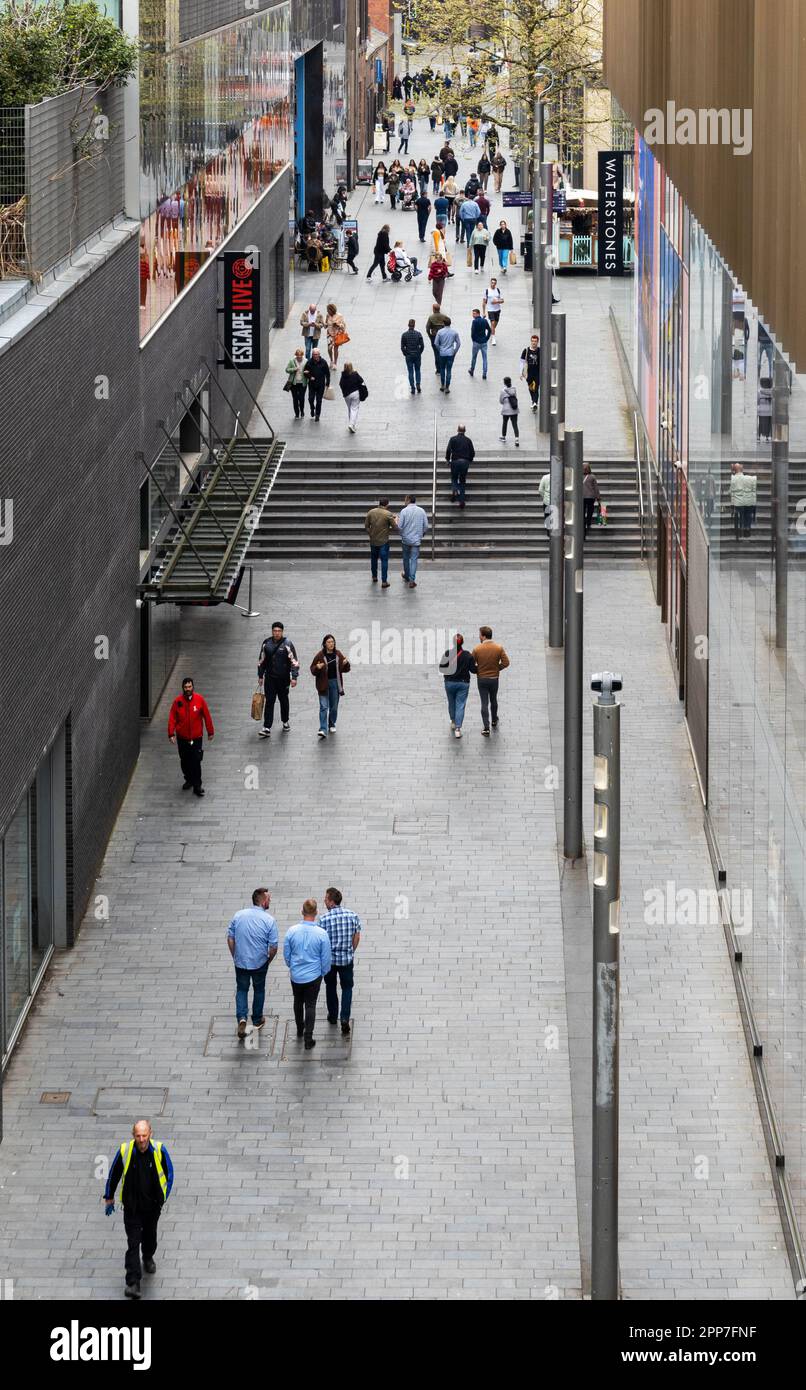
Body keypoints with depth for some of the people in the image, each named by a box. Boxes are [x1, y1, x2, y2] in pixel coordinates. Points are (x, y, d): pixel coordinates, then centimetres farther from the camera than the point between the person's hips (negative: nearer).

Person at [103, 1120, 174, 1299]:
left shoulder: (159, 1150, -15)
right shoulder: (125, 1150, -16)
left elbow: (169, 1174, 0)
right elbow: (114, 1173, 0)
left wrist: (163, 1198, 0)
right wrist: (109, 1197, 9)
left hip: (153, 1204, 2)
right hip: (132, 1205, -2)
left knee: (150, 1235, 24)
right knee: (133, 1243, -8)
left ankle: (148, 1258, 55)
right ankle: (133, 1283, -10)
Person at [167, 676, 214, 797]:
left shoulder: (199, 700, -8)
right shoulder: (178, 701, -6)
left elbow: (207, 716, 0)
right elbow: (172, 718, -4)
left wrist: (210, 732, 4)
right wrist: (171, 734, -12)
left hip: (196, 737, -2)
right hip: (182, 738, 2)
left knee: (196, 762, -5)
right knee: (185, 761, 14)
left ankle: (197, 786, 1)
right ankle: (189, 780, 35)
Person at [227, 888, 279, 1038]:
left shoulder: (239, 915, -9)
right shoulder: (269, 920, -17)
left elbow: (230, 938, -2)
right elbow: (273, 947, -14)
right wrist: (269, 961, 6)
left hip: (241, 962, 1)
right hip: (260, 962, -1)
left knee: (241, 989, 16)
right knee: (259, 990, 20)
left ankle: (241, 1018, -4)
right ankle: (257, 1020, 34)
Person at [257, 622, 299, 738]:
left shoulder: (287, 644, -9)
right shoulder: (266, 643, 2)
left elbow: (294, 661, -8)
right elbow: (261, 661, 11)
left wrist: (294, 677, -13)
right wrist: (260, 676, 11)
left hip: (283, 678, -2)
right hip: (269, 678, 2)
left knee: (283, 700, 14)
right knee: (269, 702, -4)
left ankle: (285, 722, 35)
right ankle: (267, 728, -6)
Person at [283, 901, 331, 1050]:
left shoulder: (292, 931, -14)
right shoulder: (321, 934, -19)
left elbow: (286, 954, -1)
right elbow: (326, 958, -9)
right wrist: (323, 972, 10)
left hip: (296, 975, 2)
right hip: (313, 976, -2)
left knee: (298, 1002, 24)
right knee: (310, 1006, 7)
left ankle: (300, 1029, 42)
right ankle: (308, 1040, 6)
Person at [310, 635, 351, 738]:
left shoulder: (338, 654, 3)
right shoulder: (320, 655, -6)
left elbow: (344, 670, 10)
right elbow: (313, 670, -2)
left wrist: (346, 664, -12)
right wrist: (317, 668, -24)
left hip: (335, 683, 3)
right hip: (323, 684, -3)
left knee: (334, 706, 14)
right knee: (324, 707, -10)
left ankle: (332, 725, 33)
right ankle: (323, 729, -16)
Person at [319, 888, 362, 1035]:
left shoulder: (324, 919, -18)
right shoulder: (352, 915, -9)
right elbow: (357, 937, -1)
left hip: (329, 959, -1)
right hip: (347, 959, 1)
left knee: (330, 986, 21)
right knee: (347, 987, 13)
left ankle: (333, 1016, 32)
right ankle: (345, 1018, -1)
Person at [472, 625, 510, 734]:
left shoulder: (477, 649, -14)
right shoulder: (499, 648, -9)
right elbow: (505, 663, -10)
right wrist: (497, 669, 6)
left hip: (482, 679, -2)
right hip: (494, 679, 2)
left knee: (484, 703, 3)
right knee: (493, 700, 23)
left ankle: (486, 728, -2)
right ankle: (494, 721, 42)